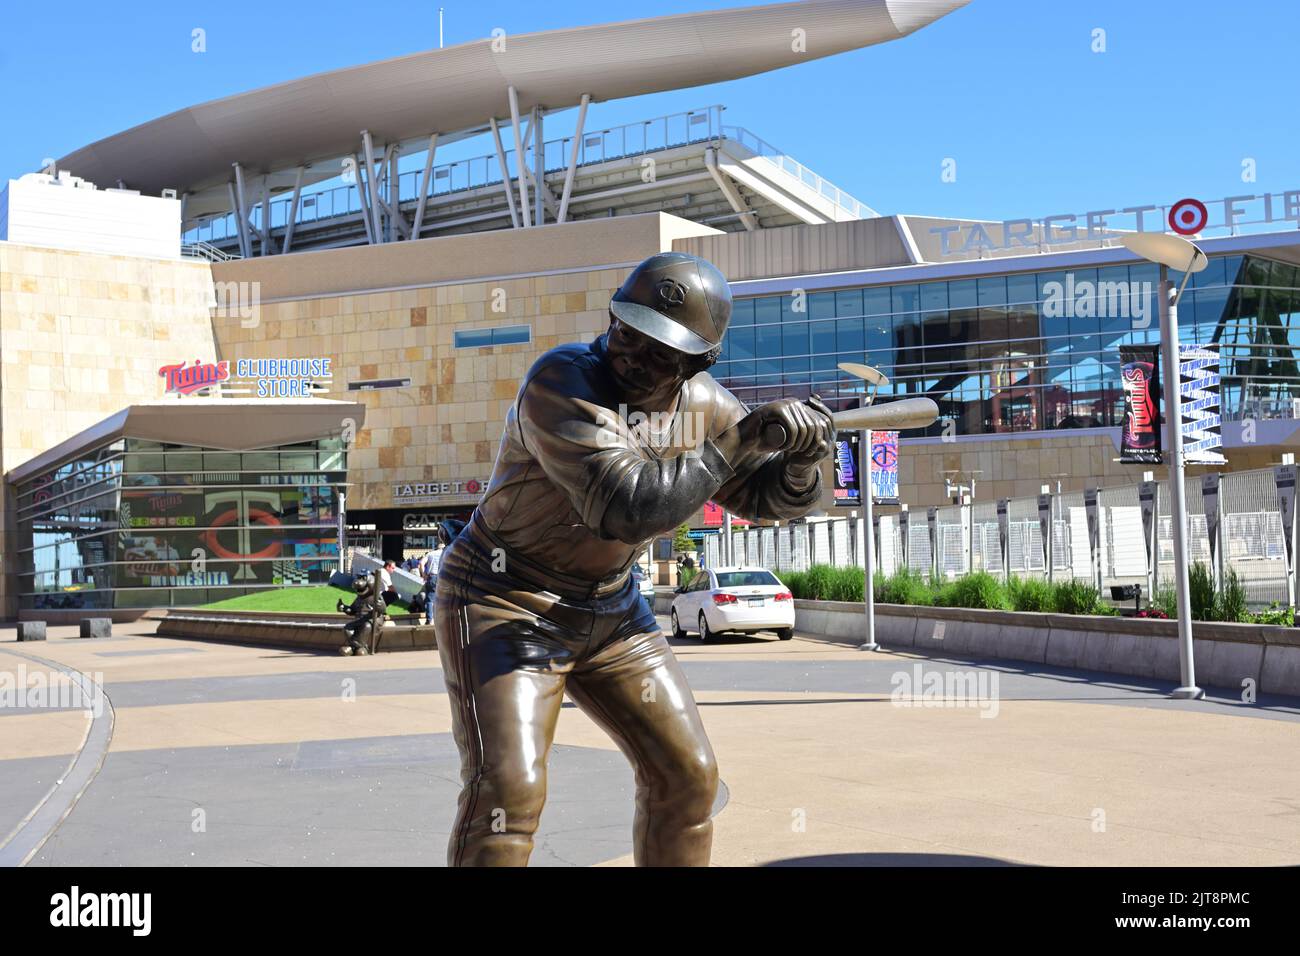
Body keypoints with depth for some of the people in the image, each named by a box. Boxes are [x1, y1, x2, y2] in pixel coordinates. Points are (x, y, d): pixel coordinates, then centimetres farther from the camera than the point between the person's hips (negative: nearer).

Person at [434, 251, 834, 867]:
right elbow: (626, 508, -38)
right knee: (508, 788, -20)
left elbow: (767, 497, 9)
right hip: (505, 603, -6)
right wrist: (742, 441, -33)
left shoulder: (702, 403, -4)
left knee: (688, 775, 6)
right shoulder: (564, 382, -25)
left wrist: (800, 459, -14)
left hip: (609, 608, 7)